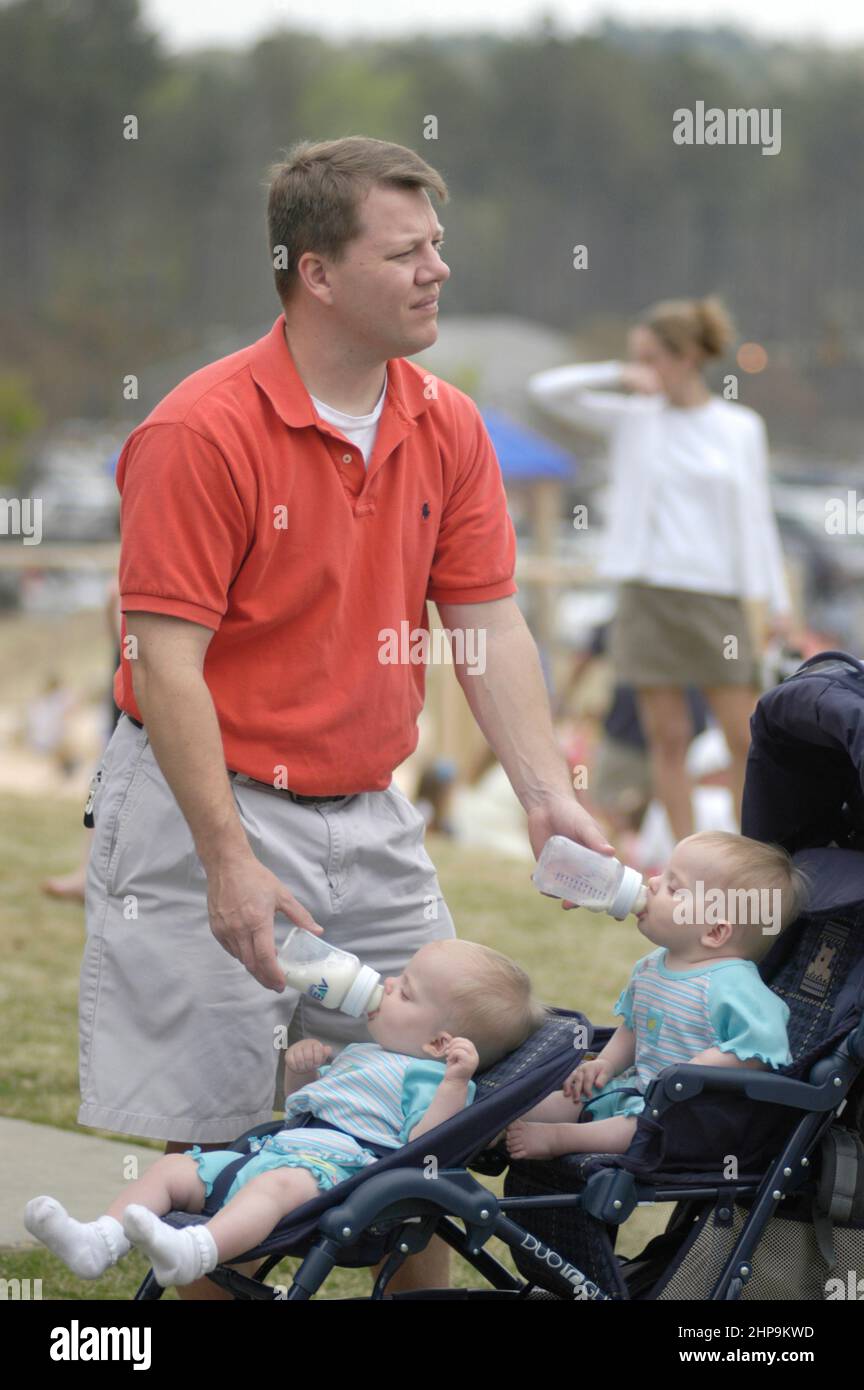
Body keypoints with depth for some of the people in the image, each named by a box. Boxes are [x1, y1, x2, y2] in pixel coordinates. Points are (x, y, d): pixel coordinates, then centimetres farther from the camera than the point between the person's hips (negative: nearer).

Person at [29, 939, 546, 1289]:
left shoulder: (427, 1077, 2)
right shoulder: (360, 1057, 33)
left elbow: (423, 1142, -16)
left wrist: (456, 1081, -25)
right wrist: (301, 1069, 24)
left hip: (334, 1161, -11)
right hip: (276, 1148, 11)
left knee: (279, 1182, -42)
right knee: (174, 1167, 1)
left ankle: (195, 1251, -69)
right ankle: (100, 1243, -21)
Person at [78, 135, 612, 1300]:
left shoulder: (448, 428, 3)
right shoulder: (202, 431, -17)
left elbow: (488, 625, 4)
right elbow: (166, 661, -19)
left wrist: (547, 795, -8)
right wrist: (229, 862, -24)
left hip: (368, 814, 6)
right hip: (210, 808, -6)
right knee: (221, 1131, -2)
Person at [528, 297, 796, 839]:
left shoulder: (741, 427, 4)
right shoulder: (634, 418, 6)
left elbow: (757, 515, 7)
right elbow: (547, 389, 1)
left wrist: (778, 601, 3)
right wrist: (616, 375, -12)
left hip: (715, 596, -1)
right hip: (648, 592, 1)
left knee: (746, 738, -1)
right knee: (667, 737, 1)